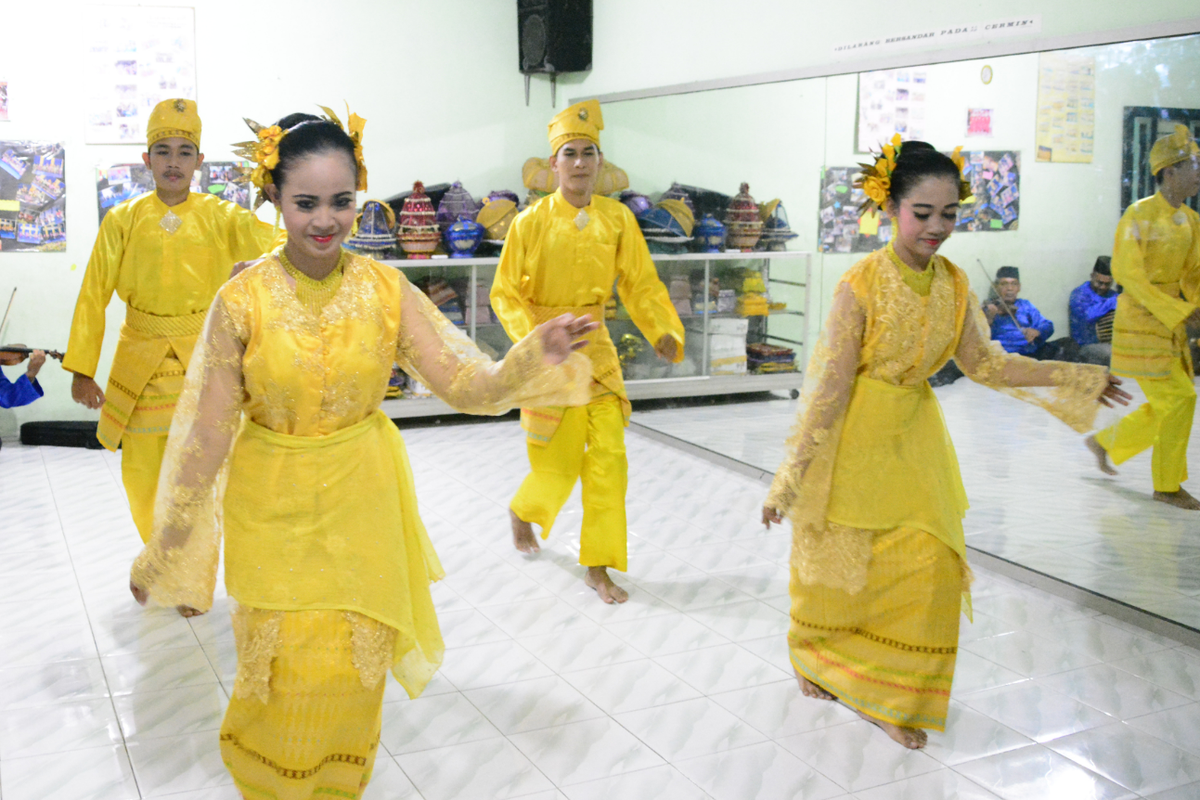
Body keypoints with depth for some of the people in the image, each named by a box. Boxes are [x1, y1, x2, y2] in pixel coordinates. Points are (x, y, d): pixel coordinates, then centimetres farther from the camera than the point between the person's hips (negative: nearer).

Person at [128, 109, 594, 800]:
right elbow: (209, 431, -9)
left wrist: (535, 358, -32)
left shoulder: (386, 289, -9)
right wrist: (164, 548, -4)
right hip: (274, 505, -2)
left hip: (362, 502, 2)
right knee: (291, 671, 7)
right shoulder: (242, 300, -14)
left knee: (354, 665, 14)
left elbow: (471, 387, -12)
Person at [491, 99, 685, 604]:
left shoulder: (617, 219, 0)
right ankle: (523, 510, 38)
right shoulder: (531, 222, -8)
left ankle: (599, 567, 13)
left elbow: (640, 284, 3)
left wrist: (665, 331, -13)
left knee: (609, 459, 0)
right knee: (560, 461, 2)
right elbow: (505, 292, -5)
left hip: (597, 350, 3)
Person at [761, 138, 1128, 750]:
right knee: (839, 564, 10)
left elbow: (984, 362, 9)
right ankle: (817, 663, 40)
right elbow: (829, 386, -18)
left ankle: (889, 698, 22)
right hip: (854, 441, -5)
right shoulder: (861, 285, -19)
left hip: (914, 437, 5)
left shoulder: (953, 285, -3)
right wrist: (789, 479, -16)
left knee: (928, 565, 3)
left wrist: (1073, 377, 5)